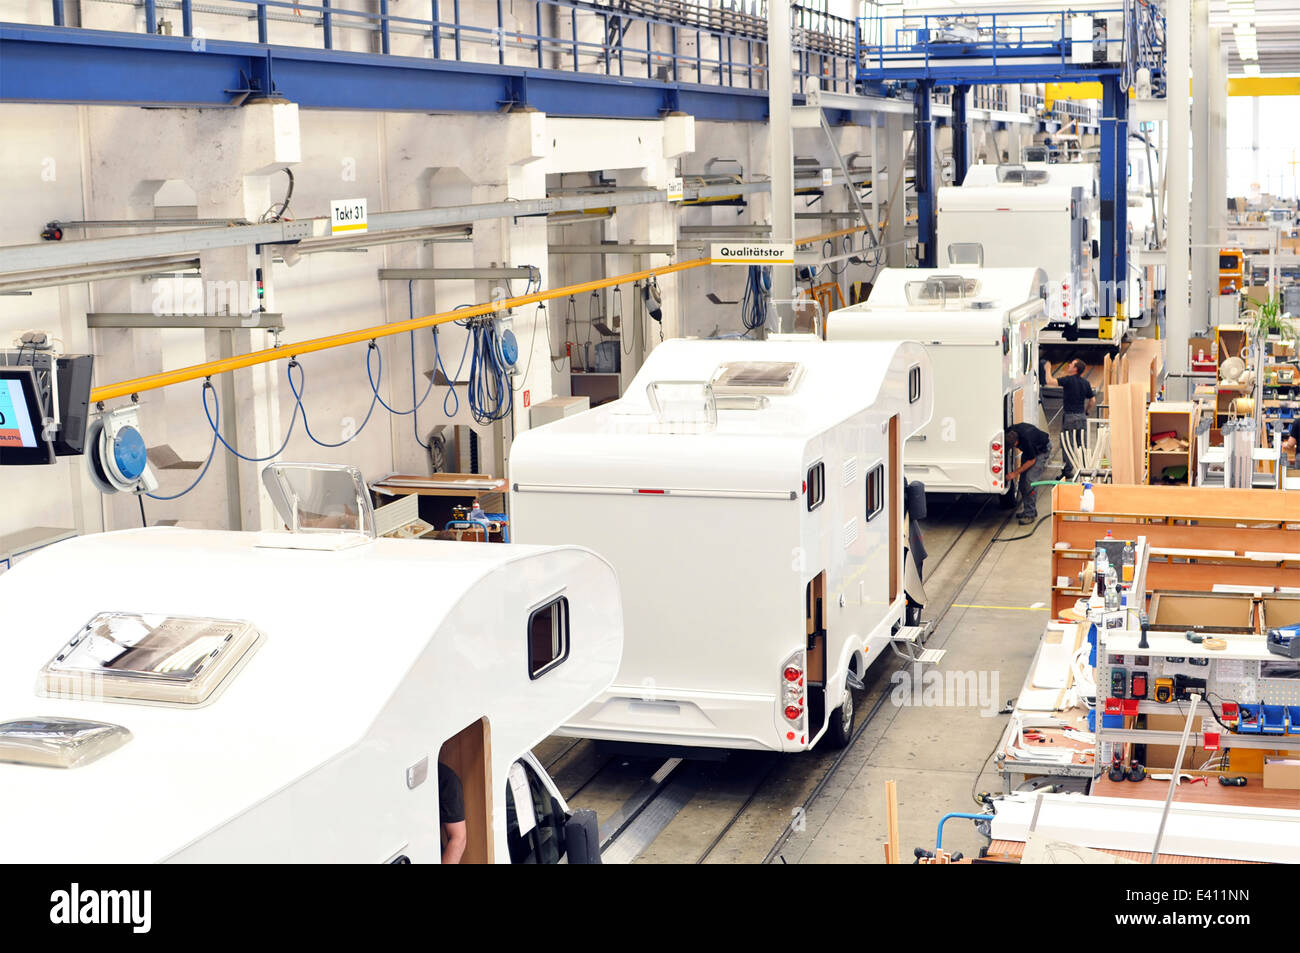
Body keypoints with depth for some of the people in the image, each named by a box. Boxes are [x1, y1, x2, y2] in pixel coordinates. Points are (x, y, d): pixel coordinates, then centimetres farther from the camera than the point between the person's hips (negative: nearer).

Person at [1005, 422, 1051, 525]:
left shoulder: (1026, 440, -41)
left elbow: (1031, 461, -24)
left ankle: (1030, 514, -14)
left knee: (1030, 479, -17)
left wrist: (1015, 473, -21)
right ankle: (1027, 510, 13)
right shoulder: (1008, 433, -22)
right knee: (1023, 479, 2)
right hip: (1029, 449, 7)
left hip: (1042, 450, -7)